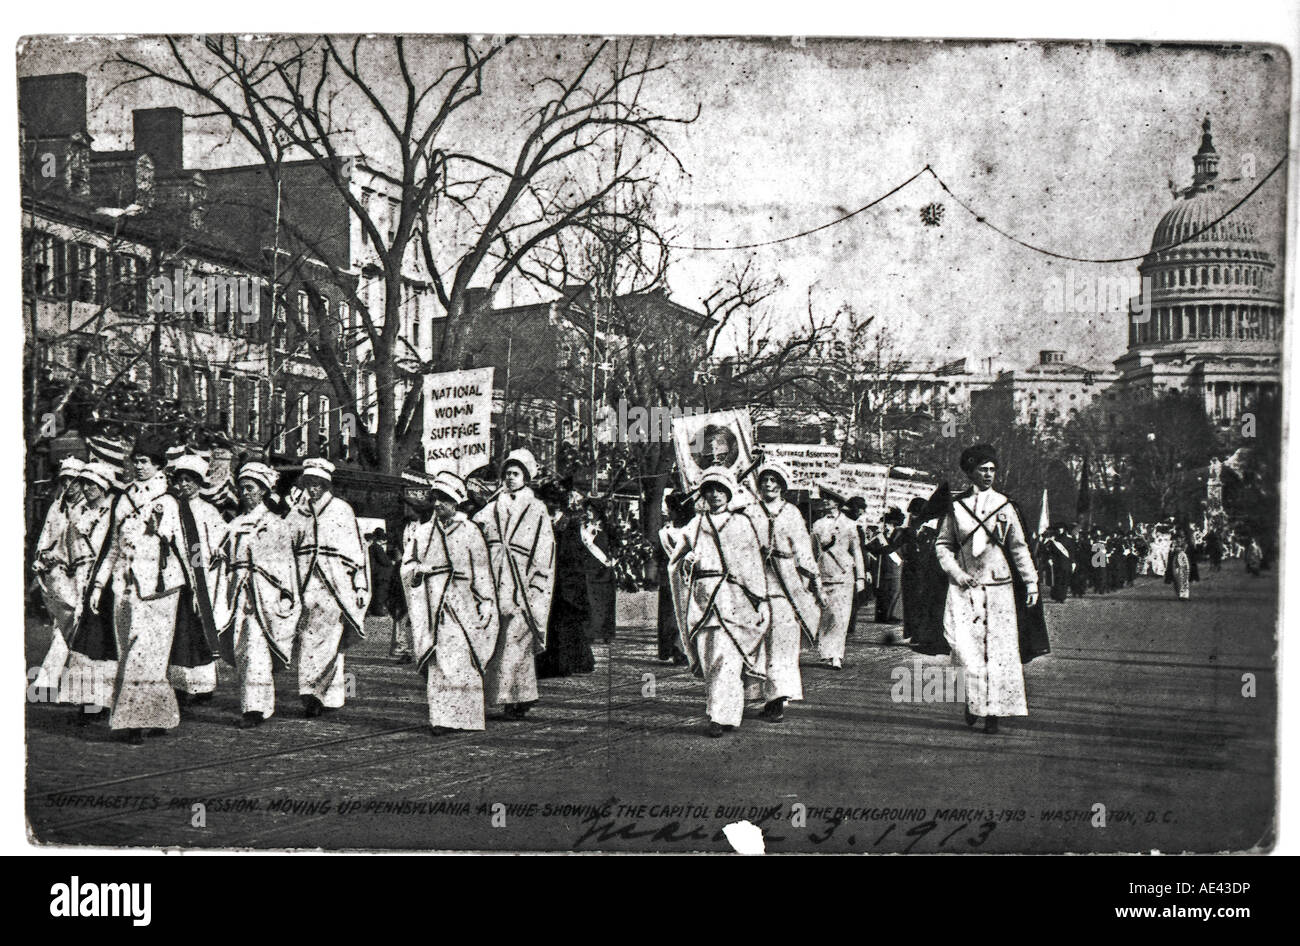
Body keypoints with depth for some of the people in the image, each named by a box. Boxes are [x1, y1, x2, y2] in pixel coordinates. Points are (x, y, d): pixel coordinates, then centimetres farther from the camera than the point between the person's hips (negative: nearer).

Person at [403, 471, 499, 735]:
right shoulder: (424, 531, 12)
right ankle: (440, 719, 6)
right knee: (436, 662, 0)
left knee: (461, 661, -7)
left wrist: (486, 604, -3)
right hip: (432, 606, 3)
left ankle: (464, 717, -1)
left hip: (461, 602, -3)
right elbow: (406, 567, 15)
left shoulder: (469, 532, 3)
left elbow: (482, 572, 3)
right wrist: (420, 569, -6)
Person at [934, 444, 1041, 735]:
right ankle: (973, 701, 9)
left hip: (998, 586, 1)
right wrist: (957, 573, -6)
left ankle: (994, 712, 7)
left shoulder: (1004, 506, 5)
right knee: (965, 645, -12)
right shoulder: (957, 506, 5)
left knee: (999, 650, -1)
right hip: (964, 587, 0)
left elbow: (1019, 547, 11)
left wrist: (1031, 582, 7)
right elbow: (942, 544, 9)